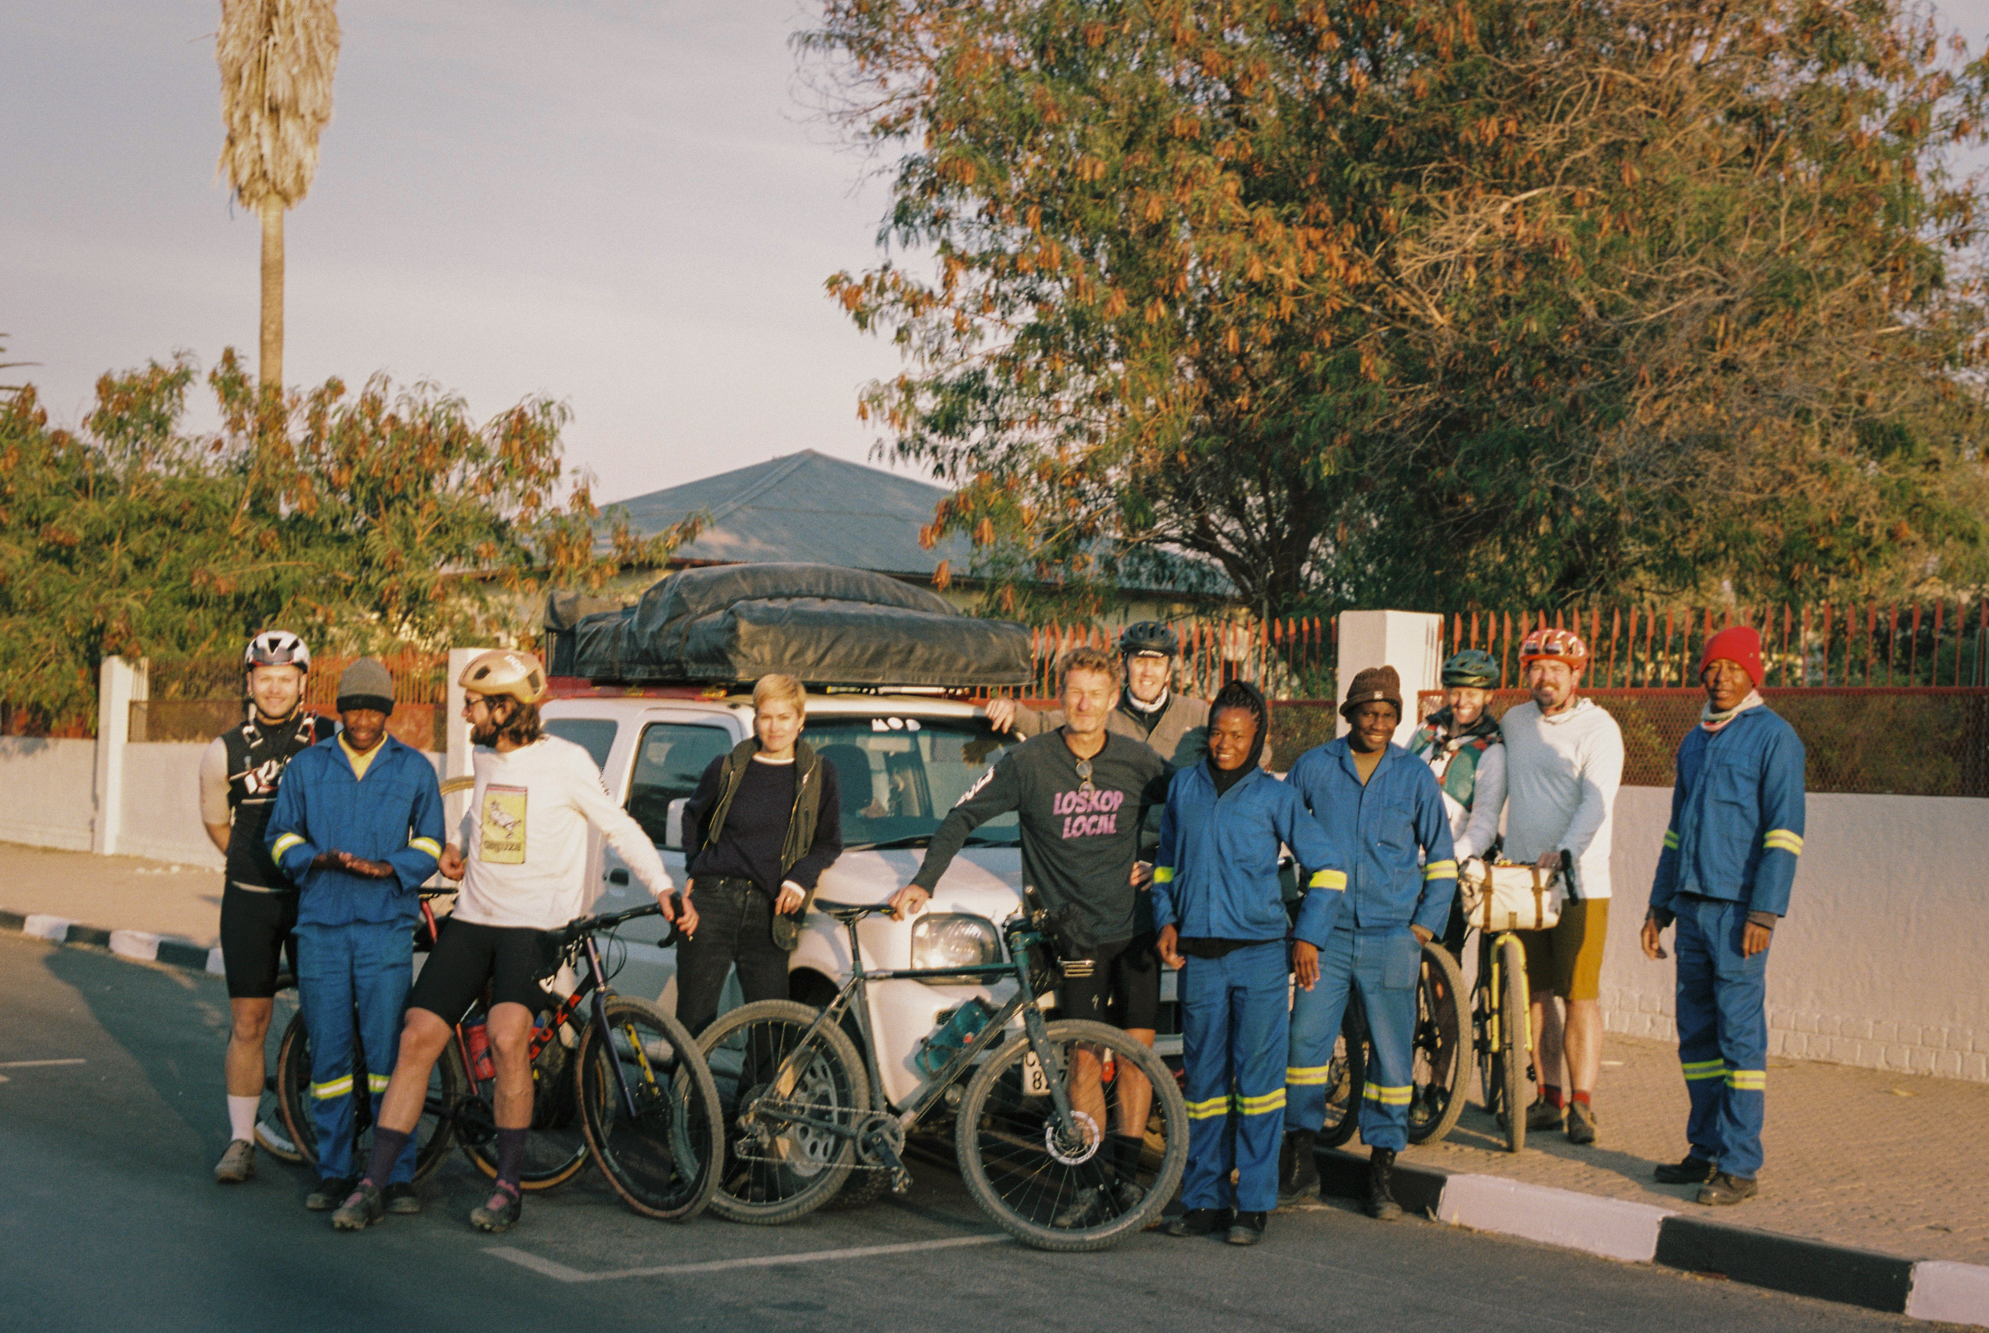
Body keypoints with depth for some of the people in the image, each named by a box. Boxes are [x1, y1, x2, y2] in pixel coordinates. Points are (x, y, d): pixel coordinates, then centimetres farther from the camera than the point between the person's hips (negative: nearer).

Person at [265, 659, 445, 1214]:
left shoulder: (414, 768, 8)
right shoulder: (307, 766, 10)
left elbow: (429, 846, 10)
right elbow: (282, 838, 13)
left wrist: (386, 868, -9)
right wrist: (319, 859, -8)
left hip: (387, 925, -2)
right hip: (320, 924, 2)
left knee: (387, 1051, -6)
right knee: (328, 1054, 3)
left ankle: (399, 1174, 0)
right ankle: (333, 1171, 13)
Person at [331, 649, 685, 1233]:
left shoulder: (565, 761, -7)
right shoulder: (484, 755, 11)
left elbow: (619, 827, -1)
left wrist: (664, 890, -8)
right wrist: (455, 843, 17)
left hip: (538, 926, -6)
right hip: (472, 920, 6)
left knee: (507, 1037, -27)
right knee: (417, 1038, -5)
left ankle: (508, 1186, -14)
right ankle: (375, 1183, 3)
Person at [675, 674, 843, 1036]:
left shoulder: (818, 776, 6)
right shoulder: (727, 768, 6)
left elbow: (829, 843, 12)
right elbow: (694, 818, 23)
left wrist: (799, 878, -6)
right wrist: (696, 870, 11)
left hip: (769, 912, 0)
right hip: (713, 902, 0)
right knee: (692, 1024, 0)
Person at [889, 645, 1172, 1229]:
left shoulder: (1137, 761, 0)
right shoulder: (1030, 761, -5)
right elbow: (963, 817, 0)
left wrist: (1159, 865, 5)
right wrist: (923, 883, -8)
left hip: (1135, 928, 2)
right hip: (1076, 932, -1)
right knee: (1084, 1058, -1)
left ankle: (1124, 1173, 10)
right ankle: (1094, 1181, 7)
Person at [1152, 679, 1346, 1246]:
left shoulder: (1274, 796, 0)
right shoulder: (1183, 786, 9)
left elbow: (1327, 868, 6)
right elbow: (1166, 861, 21)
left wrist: (1309, 936, -1)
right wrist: (1166, 920, 8)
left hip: (1259, 953, -3)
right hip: (1198, 956, 3)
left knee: (1258, 1077, -2)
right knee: (1203, 1078, 6)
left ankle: (1253, 1204, 4)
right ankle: (1204, 1199, 14)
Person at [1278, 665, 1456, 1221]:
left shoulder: (1416, 776, 5)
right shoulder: (1313, 767, 3)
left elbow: (1441, 859, 13)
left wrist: (1423, 927, 3)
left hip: (1392, 939, 0)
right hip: (1325, 935, 0)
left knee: (1392, 1056, 1)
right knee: (1305, 1040, -4)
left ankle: (1381, 1171, 12)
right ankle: (1300, 1162, 8)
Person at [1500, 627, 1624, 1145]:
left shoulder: (1597, 728, -4)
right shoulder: (1513, 722, 13)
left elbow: (1597, 802, -16)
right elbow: (1495, 790, 25)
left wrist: (1565, 850, -30)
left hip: (1579, 879, -5)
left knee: (1580, 995, -6)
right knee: (1533, 992, 6)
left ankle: (1582, 1105, -3)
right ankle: (1550, 1099, 14)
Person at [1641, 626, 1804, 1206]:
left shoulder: (1772, 736, -4)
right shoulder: (1695, 741, 18)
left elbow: (1784, 830, -10)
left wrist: (1764, 913, -16)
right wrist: (1659, 907, 21)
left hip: (1738, 908, -7)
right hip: (1692, 905, 7)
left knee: (1740, 1034, -6)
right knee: (1696, 1033, 10)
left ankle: (1739, 1165, -3)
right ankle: (1707, 1151, 19)